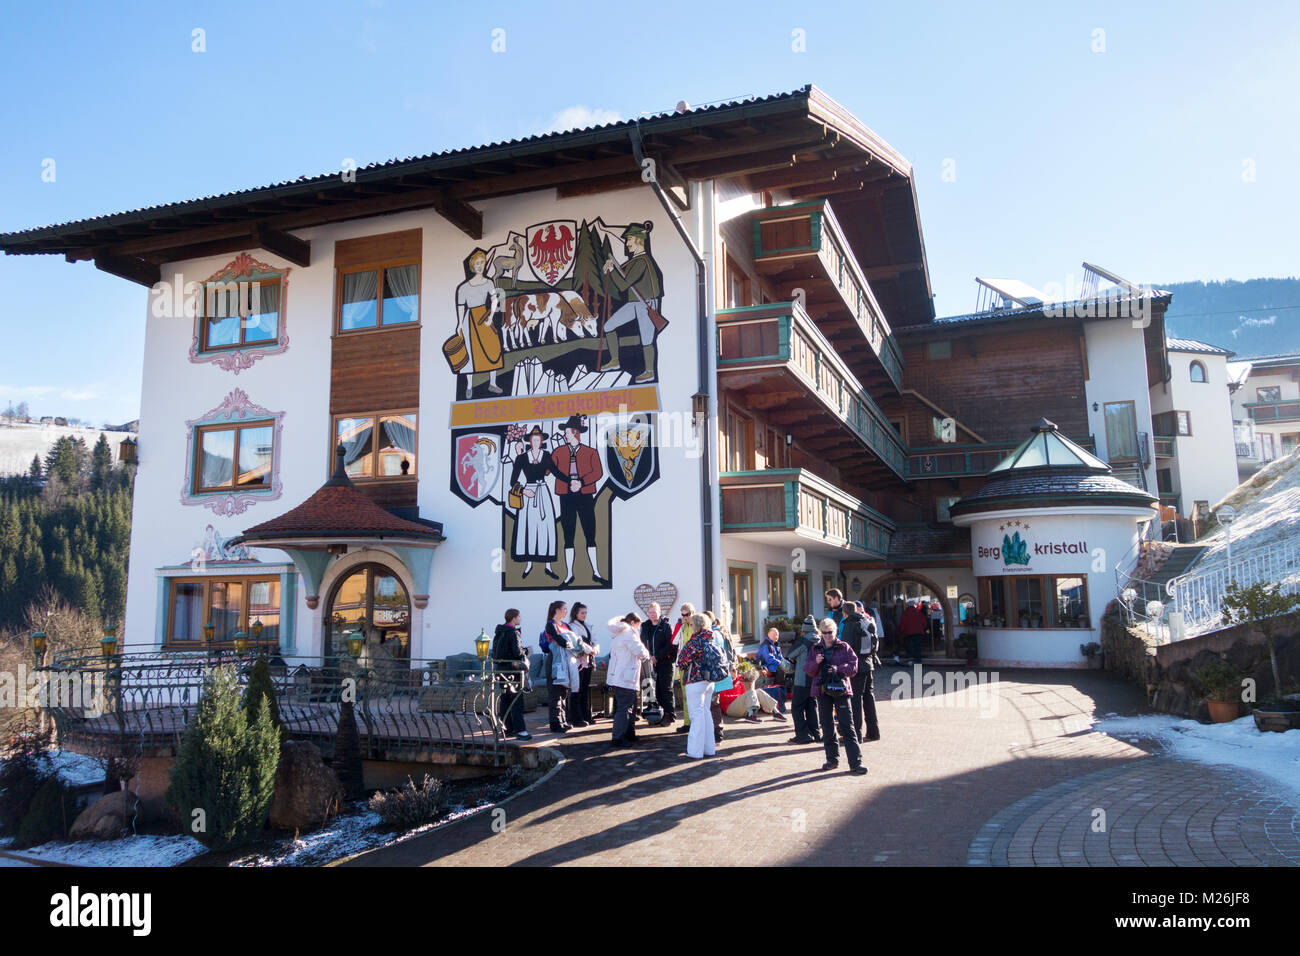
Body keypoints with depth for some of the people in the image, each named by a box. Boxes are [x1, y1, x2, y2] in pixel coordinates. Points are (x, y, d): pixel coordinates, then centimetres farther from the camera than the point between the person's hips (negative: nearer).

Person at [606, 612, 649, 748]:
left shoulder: (619, 634, 20)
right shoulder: (628, 632, -11)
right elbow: (639, 651, -19)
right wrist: (647, 655, 4)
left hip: (617, 676, 10)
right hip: (625, 678, -10)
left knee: (625, 706, 18)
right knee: (624, 708, -8)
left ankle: (629, 735, 25)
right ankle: (618, 739, -8)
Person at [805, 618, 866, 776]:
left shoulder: (844, 648, 1)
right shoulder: (815, 649, 9)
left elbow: (853, 666, -5)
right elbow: (808, 671, 5)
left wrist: (838, 669, -19)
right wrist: (816, 663, -14)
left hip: (840, 691, -3)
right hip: (822, 691, 3)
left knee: (847, 727, -7)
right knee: (827, 727, 10)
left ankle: (856, 763, -7)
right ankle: (832, 759, 23)